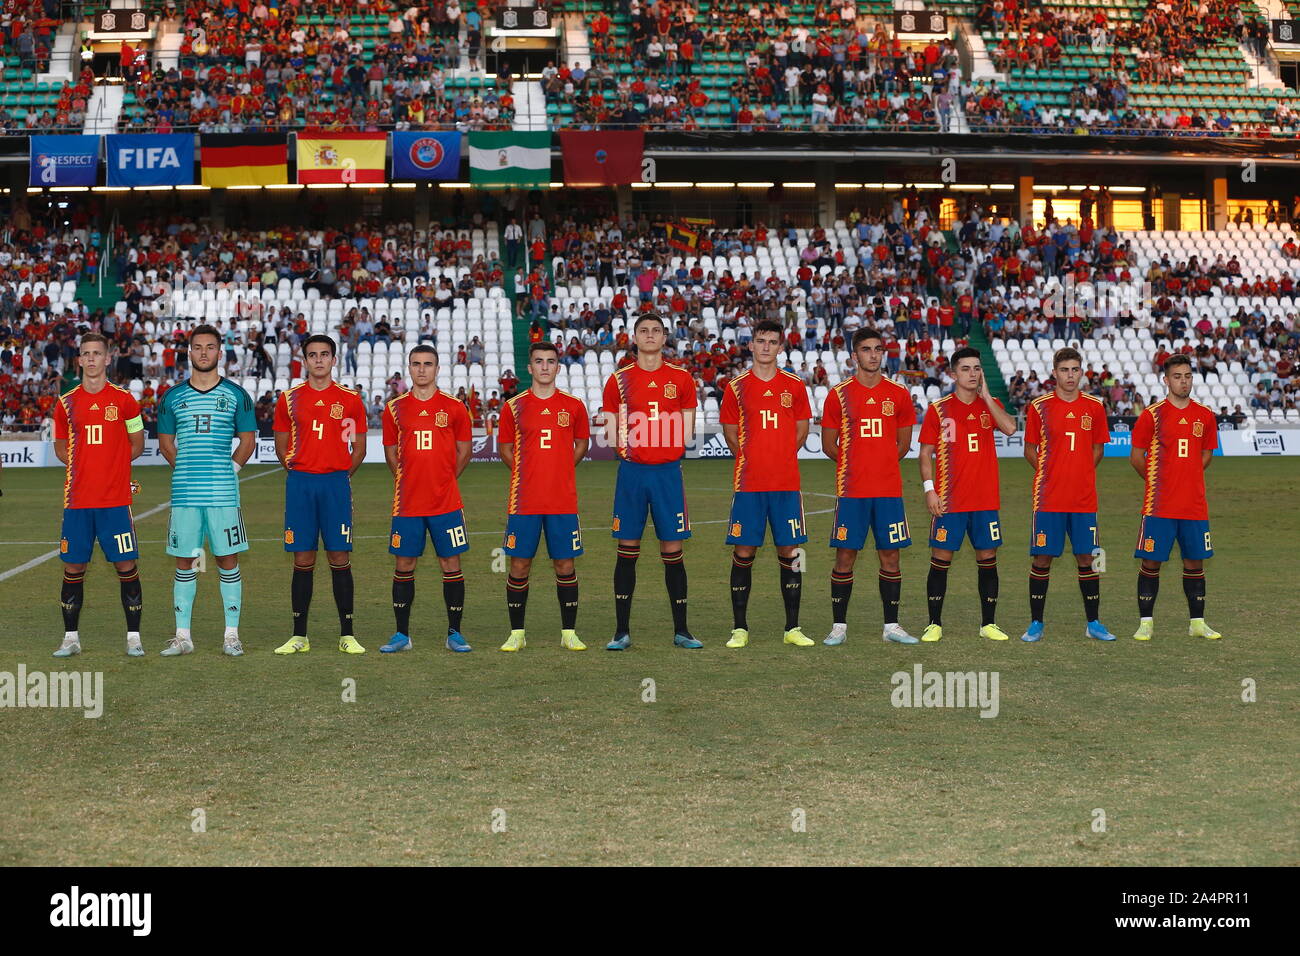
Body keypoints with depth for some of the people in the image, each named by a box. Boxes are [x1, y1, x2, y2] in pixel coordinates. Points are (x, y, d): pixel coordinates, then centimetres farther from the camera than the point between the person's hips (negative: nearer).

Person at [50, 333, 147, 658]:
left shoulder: (124, 399, 3)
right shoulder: (66, 403, 7)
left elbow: (137, 445, 10)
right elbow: (61, 448, 17)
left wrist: (110, 465, 0)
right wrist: (83, 466, 2)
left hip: (116, 500, -2)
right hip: (77, 500, 2)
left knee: (126, 566, -2)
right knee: (73, 568, 4)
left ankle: (134, 637, 6)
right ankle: (71, 637, 14)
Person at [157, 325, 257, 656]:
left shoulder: (236, 395, 5)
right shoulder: (173, 396, 9)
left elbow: (248, 440, 9)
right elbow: (165, 442, 16)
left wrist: (231, 468, 0)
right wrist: (185, 469, 6)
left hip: (223, 492, -1)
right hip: (184, 492, 2)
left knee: (228, 561, 1)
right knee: (184, 562, 4)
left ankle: (232, 635, 8)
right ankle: (182, 636, 11)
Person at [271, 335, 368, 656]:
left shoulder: (350, 400, 5)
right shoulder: (289, 398, 7)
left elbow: (359, 448, 9)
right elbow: (281, 447, 13)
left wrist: (341, 476, 3)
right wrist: (300, 473, 5)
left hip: (336, 483, -1)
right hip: (300, 484, 1)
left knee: (339, 558, -2)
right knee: (303, 560, 3)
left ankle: (346, 635, 4)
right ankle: (299, 636, 8)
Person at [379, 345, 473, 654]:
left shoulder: (454, 407, 2)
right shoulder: (395, 408, 6)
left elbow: (464, 451, 9)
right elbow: (391, 452, 13)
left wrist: (442, 480, 5)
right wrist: (408, 481, 6)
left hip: (446, 502, -1)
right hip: (407, 502, 1)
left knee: (451, 564, 1)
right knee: (404, 565, 4)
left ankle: (454, 633, 10)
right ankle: (402, 634, 12)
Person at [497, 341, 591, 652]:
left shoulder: (573, 405, 4)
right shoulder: (514, 406, 3)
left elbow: (582, 443, 16)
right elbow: (505, 448, 11)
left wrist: (559, 471, 6)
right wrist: (526, 473, 1)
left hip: (563, 500, 0)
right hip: (524, 500, 0)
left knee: (565, 565, 3)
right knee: (519, 565, 1)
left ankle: (569, 633, 12)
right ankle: (516, 634, 11)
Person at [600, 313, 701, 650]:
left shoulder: (681, 378, 6)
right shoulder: (620, 379, 5)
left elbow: (686, 432, 9)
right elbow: (612, 432, 6)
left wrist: (668, 454, -2)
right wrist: (627, 452, -7)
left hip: (668, 471, 0)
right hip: (631, 471, 0)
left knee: (673, 552, 2)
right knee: (627, 552, 2)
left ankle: (681, 631, 8)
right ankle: (622, 631, 7)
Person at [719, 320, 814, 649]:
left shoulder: (795, 386, 6)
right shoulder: (737, 386, 3)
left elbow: (801, 430, 13)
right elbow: (730, 433, 10)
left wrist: (780, 458, 7)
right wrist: (751, 460, 5)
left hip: (786, 484, 1)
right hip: (747, 484, -1)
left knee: (789, 552, 2)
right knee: (743, 553, 0)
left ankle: (792, 628, 10)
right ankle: (740, 628, 7)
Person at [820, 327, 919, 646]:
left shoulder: (898, 394, 7)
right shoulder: (839, 394, 2)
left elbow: (904, 443, 14)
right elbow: (828, 445, 6)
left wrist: (882, 464, 8)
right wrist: (853, 464, 2)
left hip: (889, 489, 2)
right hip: (850, 489, -2)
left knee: (890, 555, 5)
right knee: (845, 556, 0)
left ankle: (892, 626, 13)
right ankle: (838, 626, 8)